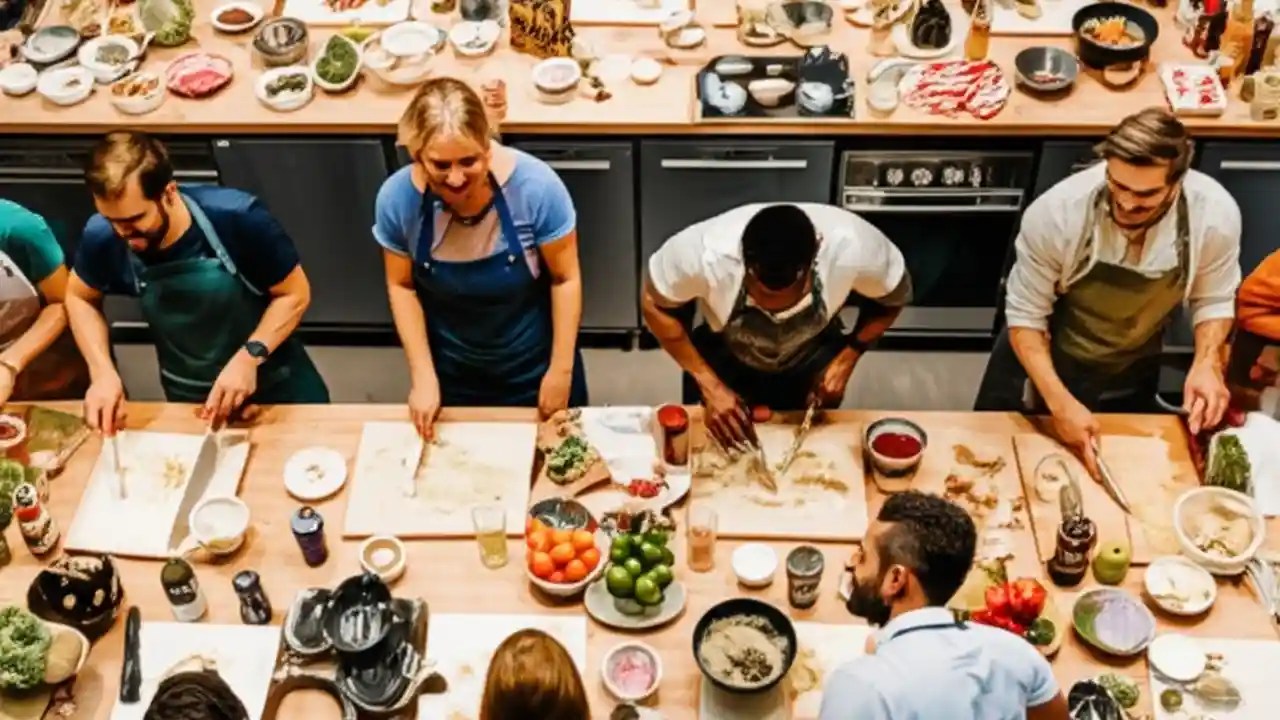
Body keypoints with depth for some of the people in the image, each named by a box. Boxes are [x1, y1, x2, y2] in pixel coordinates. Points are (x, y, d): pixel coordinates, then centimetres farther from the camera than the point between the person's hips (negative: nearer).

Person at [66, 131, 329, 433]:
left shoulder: (236, 219, -29)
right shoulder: (103, 238, -20)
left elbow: (295, 293, -16)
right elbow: (79, 297, 1)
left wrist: (250, 356, -28)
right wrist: (103, 373, -11)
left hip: (276, 388, -1)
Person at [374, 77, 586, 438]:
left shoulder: (535, 185, -28)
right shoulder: (397, 198, -21)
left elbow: (565, 279, -15)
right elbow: (402, 286, -5)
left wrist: (561, 369, -11)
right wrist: (423, 376, -6)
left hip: (534, 367, -1)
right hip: (452, 374, 2)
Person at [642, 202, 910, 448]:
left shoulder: (852, 248, -38)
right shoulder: (705, 252, -41)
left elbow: (894, 298, -15)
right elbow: (655, 304, -20)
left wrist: (846, 360, -24)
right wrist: (710, 386, -25)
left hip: (812, 361, 1)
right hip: (725, 360, 0)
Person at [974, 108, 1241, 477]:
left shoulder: (1215, 214, -25)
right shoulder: (1057, 213, -33)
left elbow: (1213, 300, -6)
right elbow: (1025, 316, -22)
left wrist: (1207, 364, -24)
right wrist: (1060, 403, -32)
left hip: (1131, 375, 2)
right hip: (1042, 362, -2)